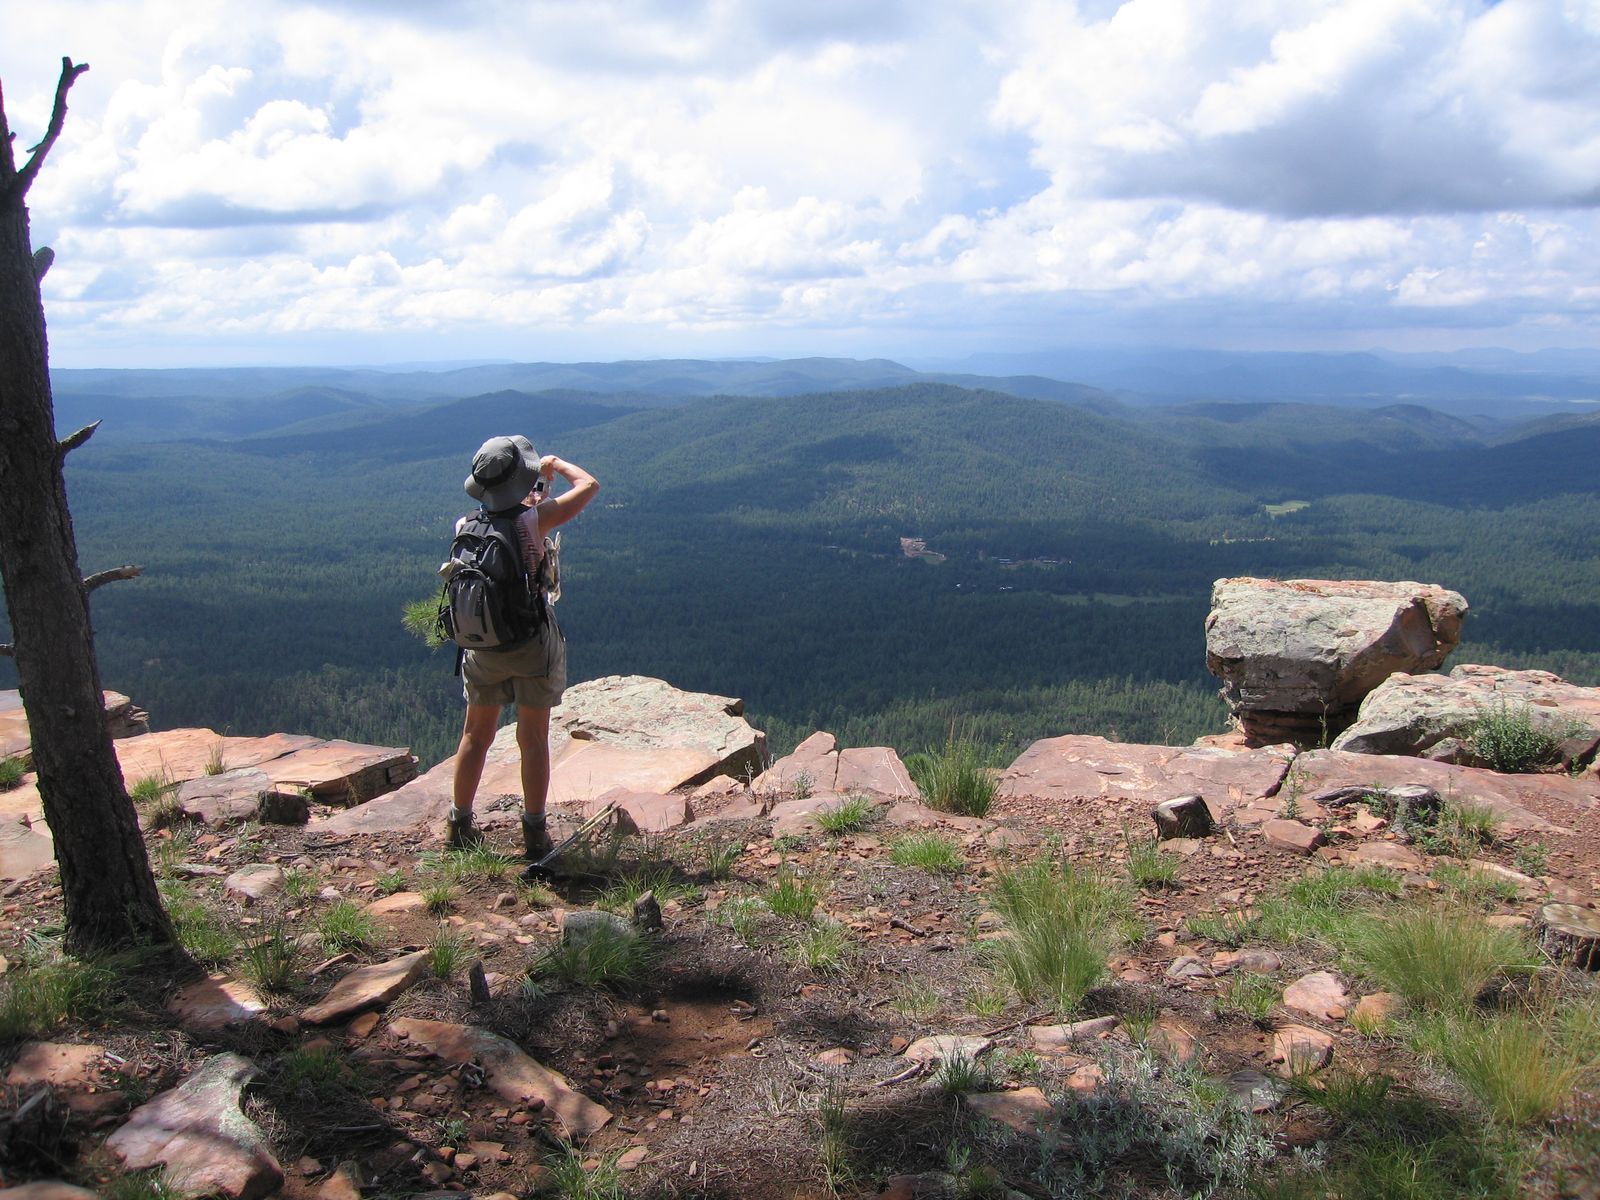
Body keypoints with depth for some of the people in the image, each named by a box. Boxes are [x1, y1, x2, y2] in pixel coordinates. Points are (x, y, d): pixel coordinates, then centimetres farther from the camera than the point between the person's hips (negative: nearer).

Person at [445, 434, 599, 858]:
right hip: (532, 645, -4)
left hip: (482, 646, 4)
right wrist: (556, 464, 11)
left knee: (475, 736, 16)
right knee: (533, 740, 6)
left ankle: (459, 825, 25)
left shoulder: (467, 527, -4)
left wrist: (533, 494, 25)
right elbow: (588, 485, -5)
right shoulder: (534, 518, -17)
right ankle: (534, 834, 13)